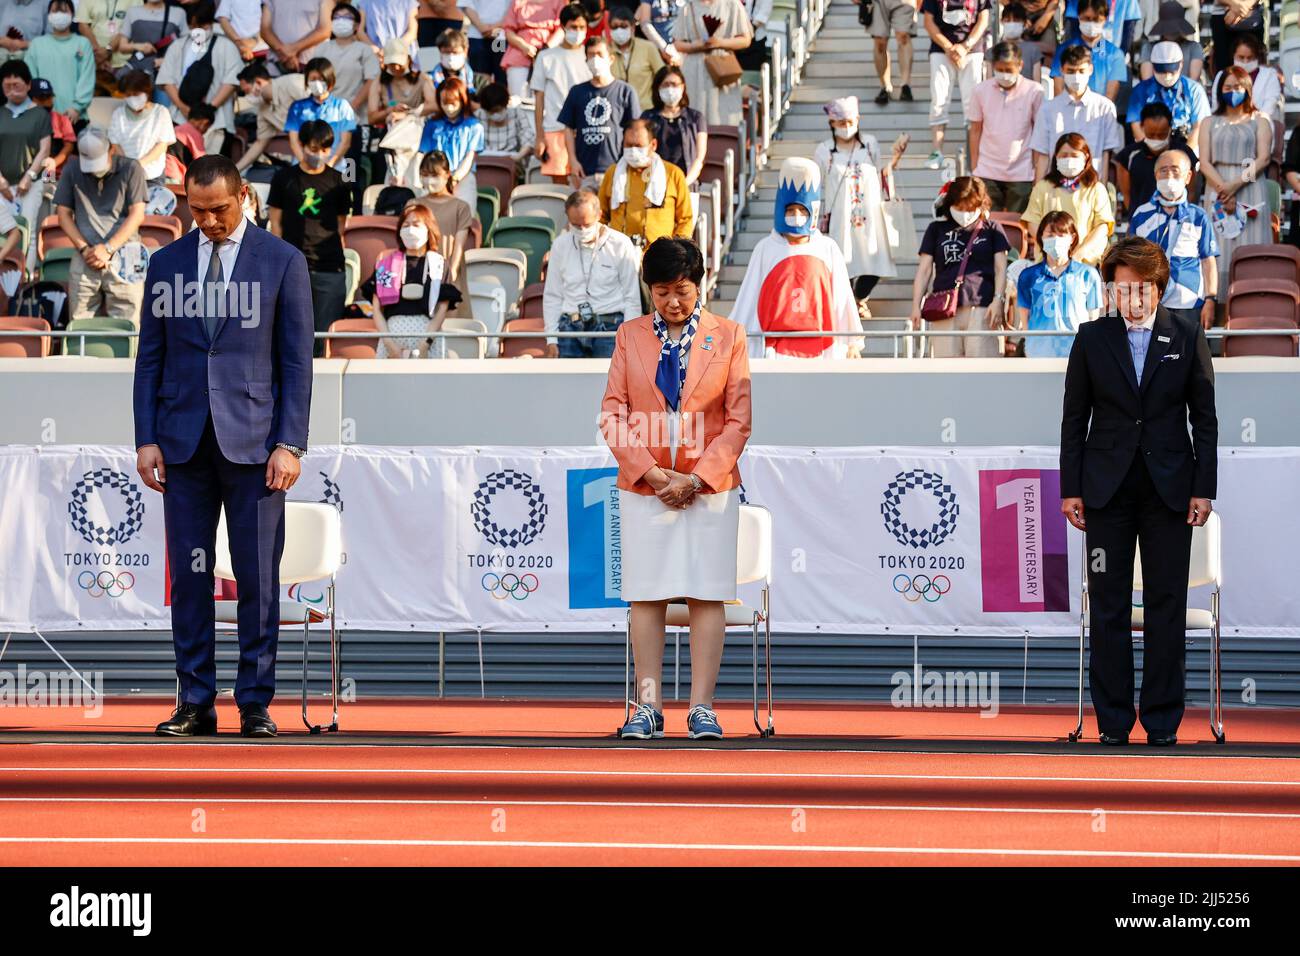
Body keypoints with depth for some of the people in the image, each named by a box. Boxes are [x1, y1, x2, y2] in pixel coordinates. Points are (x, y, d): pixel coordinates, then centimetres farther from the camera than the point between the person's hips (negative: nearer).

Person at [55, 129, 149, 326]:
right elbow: (63, 214, 10)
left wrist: (108, 249, -9)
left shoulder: (130, 169, 2)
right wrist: (84, 248, -2)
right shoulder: (72, 171, 10)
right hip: (85, 258, 2)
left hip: (122, 256, -2)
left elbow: (137, 214, -3)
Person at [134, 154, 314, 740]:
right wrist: (146, 440, 2)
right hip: (183, 442, 2)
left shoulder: (282, 262, 2)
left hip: (253, 442, -2)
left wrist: (290, 445, -7)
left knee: (257, 578, -1)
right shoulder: (166, 263, 10)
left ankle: (254, 704, 5)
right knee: (189, 575, 3)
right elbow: (150, 357, 11)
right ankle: (195, 702, 9)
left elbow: (297, 361, 1)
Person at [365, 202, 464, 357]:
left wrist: (424, 345, -10)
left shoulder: (438, 264, 9)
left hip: (429, 336, -1)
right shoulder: (385, 262, 12)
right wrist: (389, 344, -6)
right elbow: (376, 308, 8)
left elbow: (442, 309, 3)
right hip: (392, 333, 1)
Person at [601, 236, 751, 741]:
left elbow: (739, 419, 0)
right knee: (646, 597, 0)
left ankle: (701, 707, 0)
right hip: (644, 487, 1)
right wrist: (650, 472, -9)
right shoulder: (630, 336, 7)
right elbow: (612, 413, 3)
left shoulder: (728, 336, 4)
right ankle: (648, 707, 3)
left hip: (709, 487, -1)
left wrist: (697, 477, -10)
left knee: (706, 596, -3)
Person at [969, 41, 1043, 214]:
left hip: (1022, 173, -2)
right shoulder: (981, 91, 3)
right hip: (987, 173, 2)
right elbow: (976, 130, 8)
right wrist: (974, 169, 5)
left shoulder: (1034, 91, -4)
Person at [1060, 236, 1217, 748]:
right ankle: (1113, 720, 7)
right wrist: (1070, 489, 1)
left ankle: (1163, 720, 8)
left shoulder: (1187, 336, 3)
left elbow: (1204, 416, 4)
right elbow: (1074, 417, 6)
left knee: (1166, 605, 1)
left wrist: (1204, 488, -2)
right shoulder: (1092, 337, 4)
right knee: (1108, 605, 1)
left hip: (1169, 487, 0)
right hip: (1108, 489, 0)